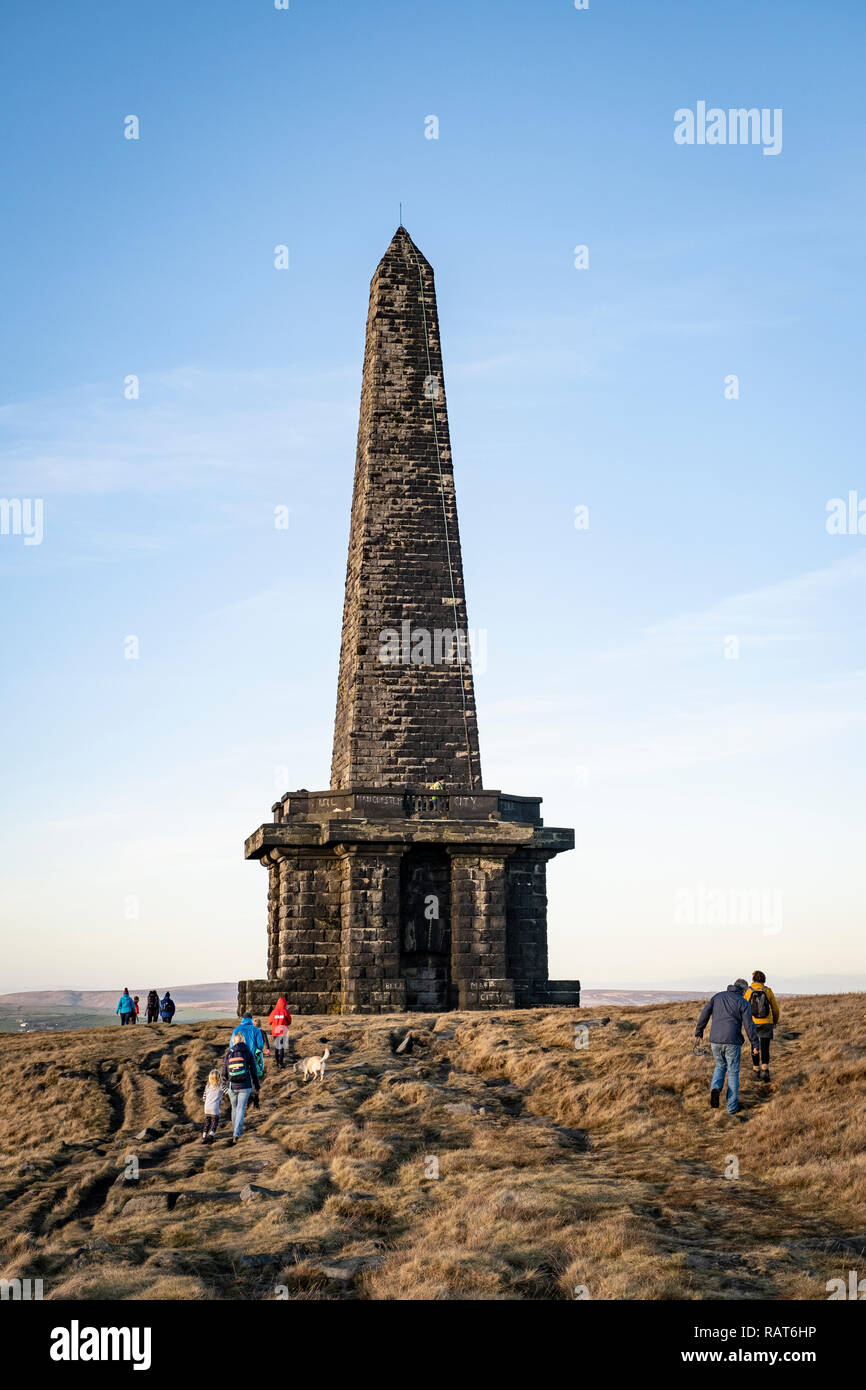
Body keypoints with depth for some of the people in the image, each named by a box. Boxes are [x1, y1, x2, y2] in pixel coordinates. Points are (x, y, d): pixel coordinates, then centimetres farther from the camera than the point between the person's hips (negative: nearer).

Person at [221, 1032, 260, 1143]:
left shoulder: (228, 1055, -3)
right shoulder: (248, 1054, -6)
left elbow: (224, 1074, 3)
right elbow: (254, 1072, -4)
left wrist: (226, 1079, 28)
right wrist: (257, 1087, 8)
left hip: (232, 1087, 2)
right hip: (245, 1087, -2)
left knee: (234, 1108, 21)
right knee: (241, 1110, -1)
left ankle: (236, 1131, 35)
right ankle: (236, 1135, -15)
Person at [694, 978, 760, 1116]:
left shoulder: (717, 996, 10)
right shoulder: (742, 1003, 0)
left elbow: (704, 1014, 5)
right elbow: (749, 1026, -6)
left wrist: (698, 1032, 15)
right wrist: (755, 1044, 2)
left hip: (715, 1041, 3)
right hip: (732, 1042, -3)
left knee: (720, 1066, 25)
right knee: (733, 1073, 11)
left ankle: (715, 1088, -4)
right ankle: (732, 1107, 11)